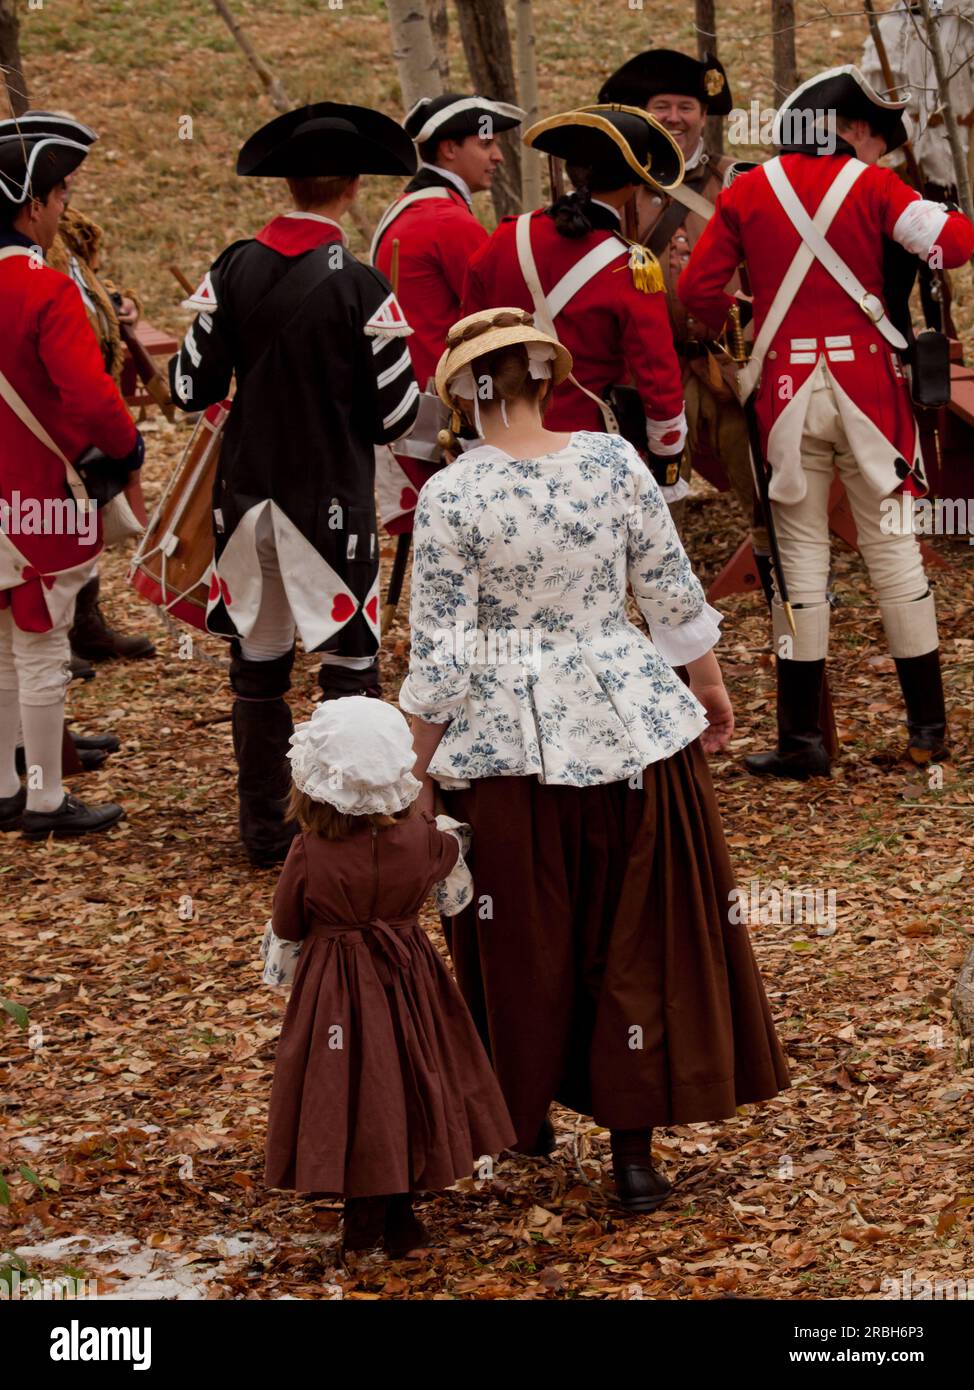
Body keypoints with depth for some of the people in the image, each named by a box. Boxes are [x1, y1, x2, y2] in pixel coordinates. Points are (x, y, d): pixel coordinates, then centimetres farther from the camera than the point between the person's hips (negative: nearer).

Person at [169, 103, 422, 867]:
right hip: (333, 505, -4)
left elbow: (191, 388, 1)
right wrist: (425, 388, 11)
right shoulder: (359, 288, -16)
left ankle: (263, 829, 22)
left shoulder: (234, 270, -4)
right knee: (349, 668, 6)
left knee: (258, 666, 15)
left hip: (247, 500, 4)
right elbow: (395, 416, -11)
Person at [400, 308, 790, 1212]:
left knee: (523, 943, 16)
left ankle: (528, 1112, 32)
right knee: (639, 939, 11)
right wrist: (710, 689, 16)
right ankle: (634, 1146, 12)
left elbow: (439, 651, -11)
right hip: (630, 729, 2)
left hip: (509, 743, -1)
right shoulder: (613, 461, -8)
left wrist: (422, 763, 1)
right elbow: (674, 594, 1)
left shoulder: (450, 496, -15)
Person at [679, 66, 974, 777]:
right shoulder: (871, 184, -2)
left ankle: (803, 739, 5)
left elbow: (697, 288, 4)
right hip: (867, 378, -1)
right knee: (891, 543, 6)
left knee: (801, 550, 6)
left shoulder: (749, 191, 6)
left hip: (787, 384, 1)